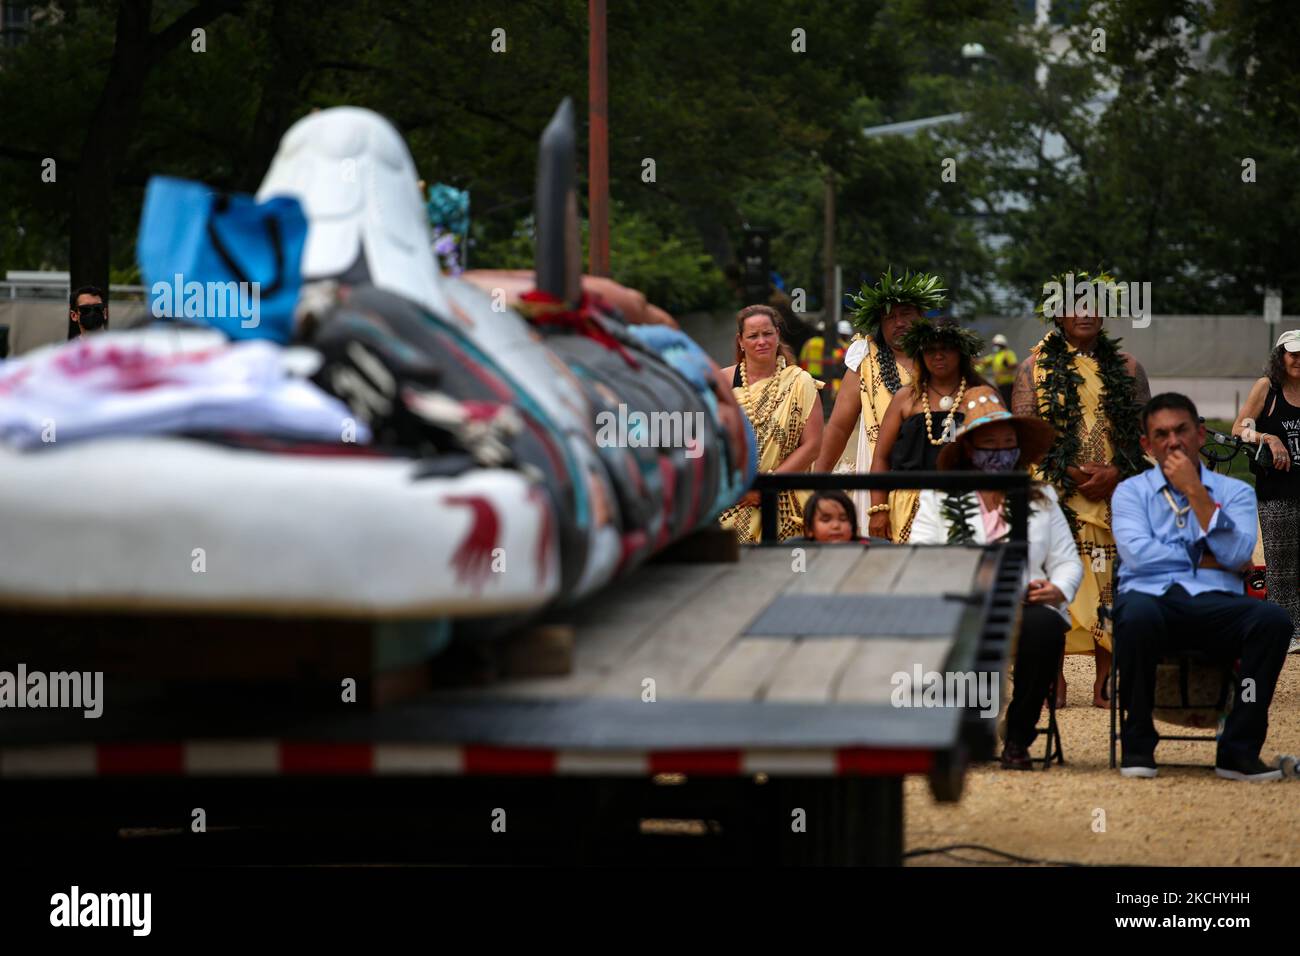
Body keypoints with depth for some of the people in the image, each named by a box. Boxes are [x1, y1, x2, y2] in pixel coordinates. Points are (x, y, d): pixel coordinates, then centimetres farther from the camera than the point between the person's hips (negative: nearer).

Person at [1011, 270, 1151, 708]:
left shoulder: (1126, 367, 13)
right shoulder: (1035, 367, 7)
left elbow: (1146, 431, 9)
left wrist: (1116, 473, -8)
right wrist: (1071, 472, -11)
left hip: (1117, 493, 2)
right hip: (1055, 493, -1)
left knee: (1112, 586, -2)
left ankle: (1105, 683, 2)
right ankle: (1054, 682, -1)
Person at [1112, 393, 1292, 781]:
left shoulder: (1236, 492, 18)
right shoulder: (1131, 491, 16)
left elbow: (1236, 555, -2)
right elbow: (1137, 554, -3)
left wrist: (1195, 493, -1)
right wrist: (1205, 558, 2)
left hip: (1216, 604, 1)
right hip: (1153, 598, -1)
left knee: (1273, 618, -31)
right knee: (1137, 614, -39)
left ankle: (1238, 751, -22)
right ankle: (1138, 746, -20)